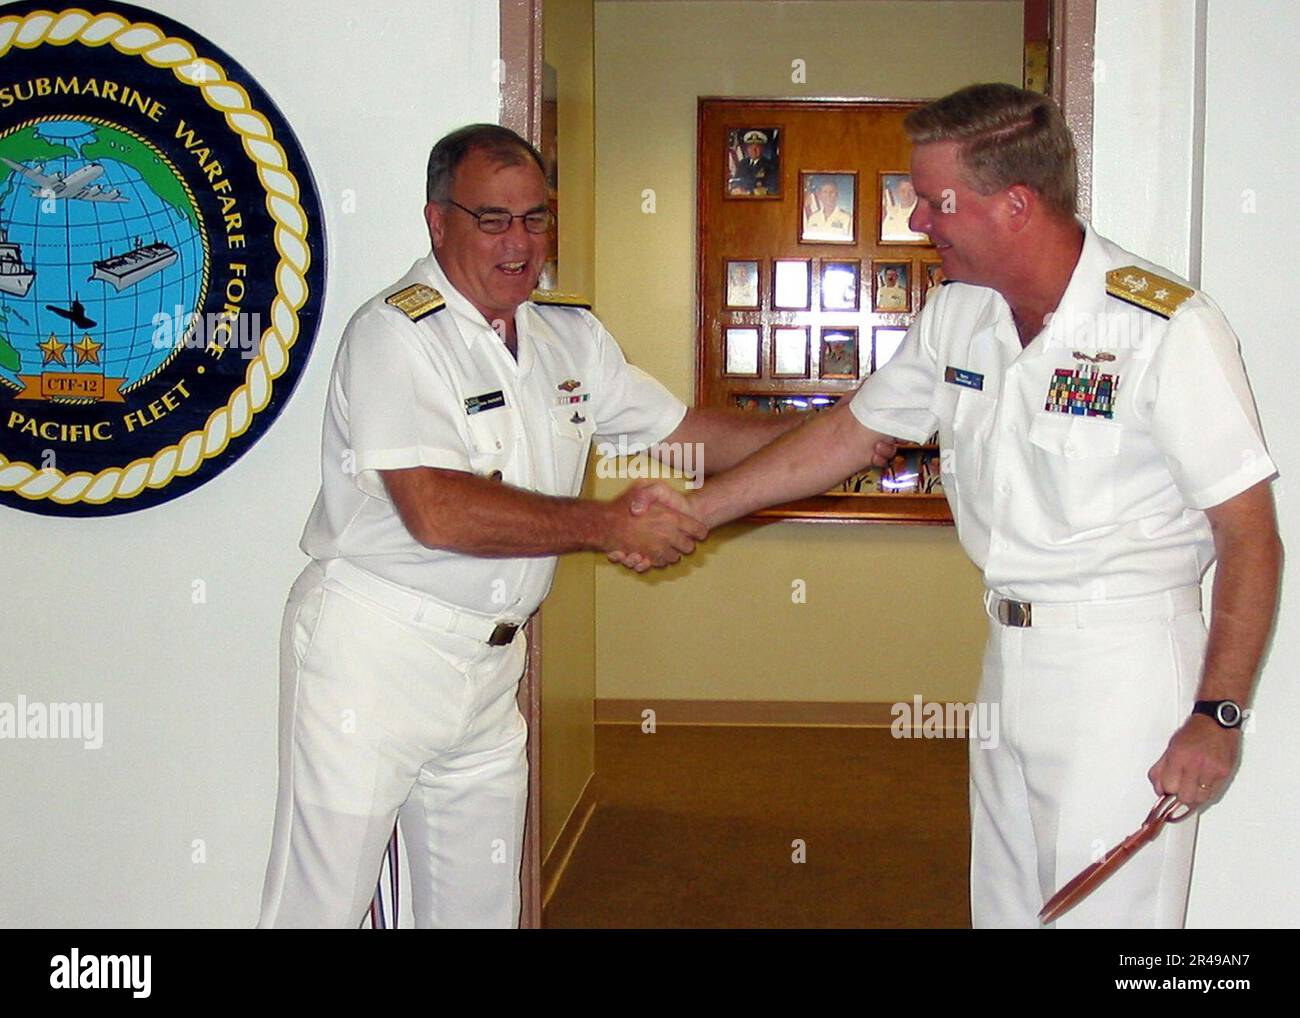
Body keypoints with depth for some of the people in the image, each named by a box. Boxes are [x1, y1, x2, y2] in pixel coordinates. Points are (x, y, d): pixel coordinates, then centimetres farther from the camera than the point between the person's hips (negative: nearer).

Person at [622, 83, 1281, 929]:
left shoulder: (1169, 328, -16)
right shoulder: (958, 314, 5)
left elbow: (1251, 538, -14)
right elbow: (849, 433, 14)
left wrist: (1218, 717, -16)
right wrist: (690, 512, 12)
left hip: (1124, 666, -7)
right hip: (1008, 660, 7)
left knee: (1106, 909, -3)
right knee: (1004, 905, 15)